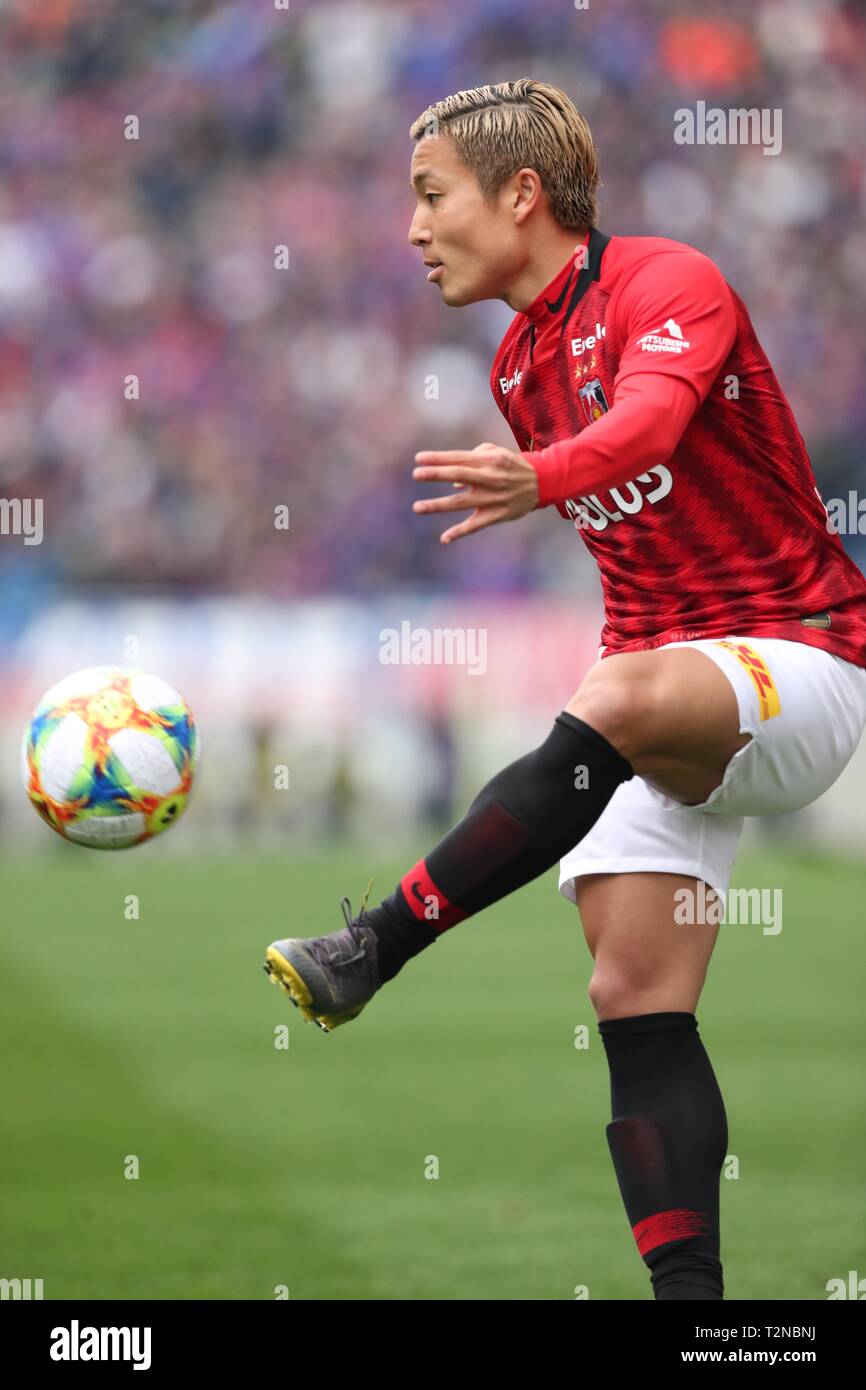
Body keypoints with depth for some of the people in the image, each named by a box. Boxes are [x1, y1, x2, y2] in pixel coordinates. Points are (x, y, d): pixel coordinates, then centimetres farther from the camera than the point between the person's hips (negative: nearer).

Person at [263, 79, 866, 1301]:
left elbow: (650, 420, -36)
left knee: (618, 701, -39)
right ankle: (689, 1292, -7)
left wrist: (537, 480, -54)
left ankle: (377, 945, -36)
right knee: (635, 996, -5)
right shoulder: (519, 365, 12)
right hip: (673, 716, 8)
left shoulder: (666, 283, -13)